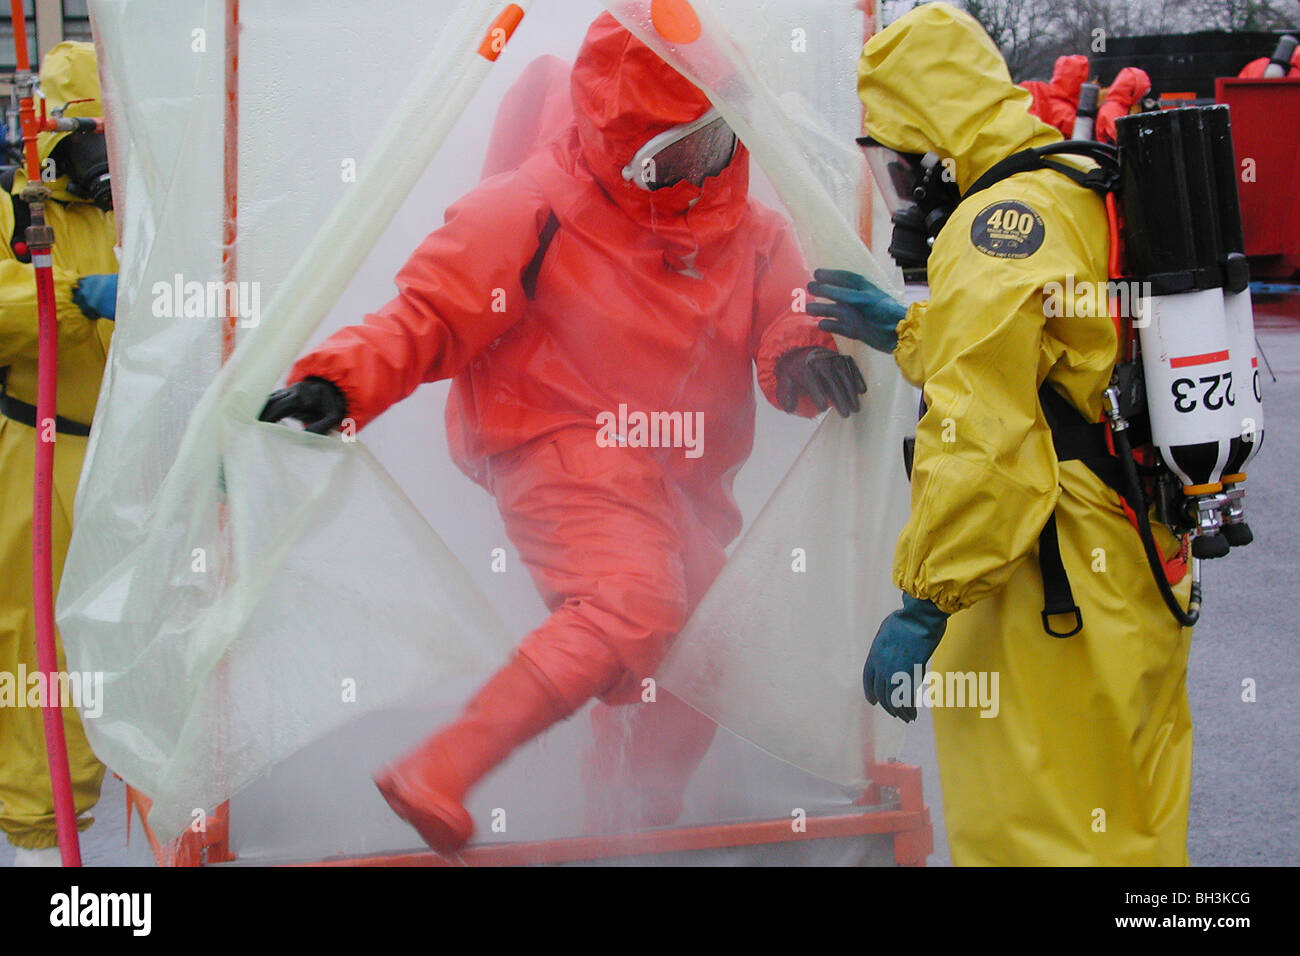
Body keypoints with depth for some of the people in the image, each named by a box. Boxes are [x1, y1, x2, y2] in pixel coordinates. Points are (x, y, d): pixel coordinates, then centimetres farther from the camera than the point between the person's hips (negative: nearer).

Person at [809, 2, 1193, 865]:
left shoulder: (1001, 219, -18)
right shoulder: (1095, 193, 13)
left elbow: (982, 436, -25)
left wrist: (924, 604, -22)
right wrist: (906, 332, 34)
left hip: (1057, 594, -10)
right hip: (1146, 566, 10)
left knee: (1031, 830, -2)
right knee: (1133, 820, 20)